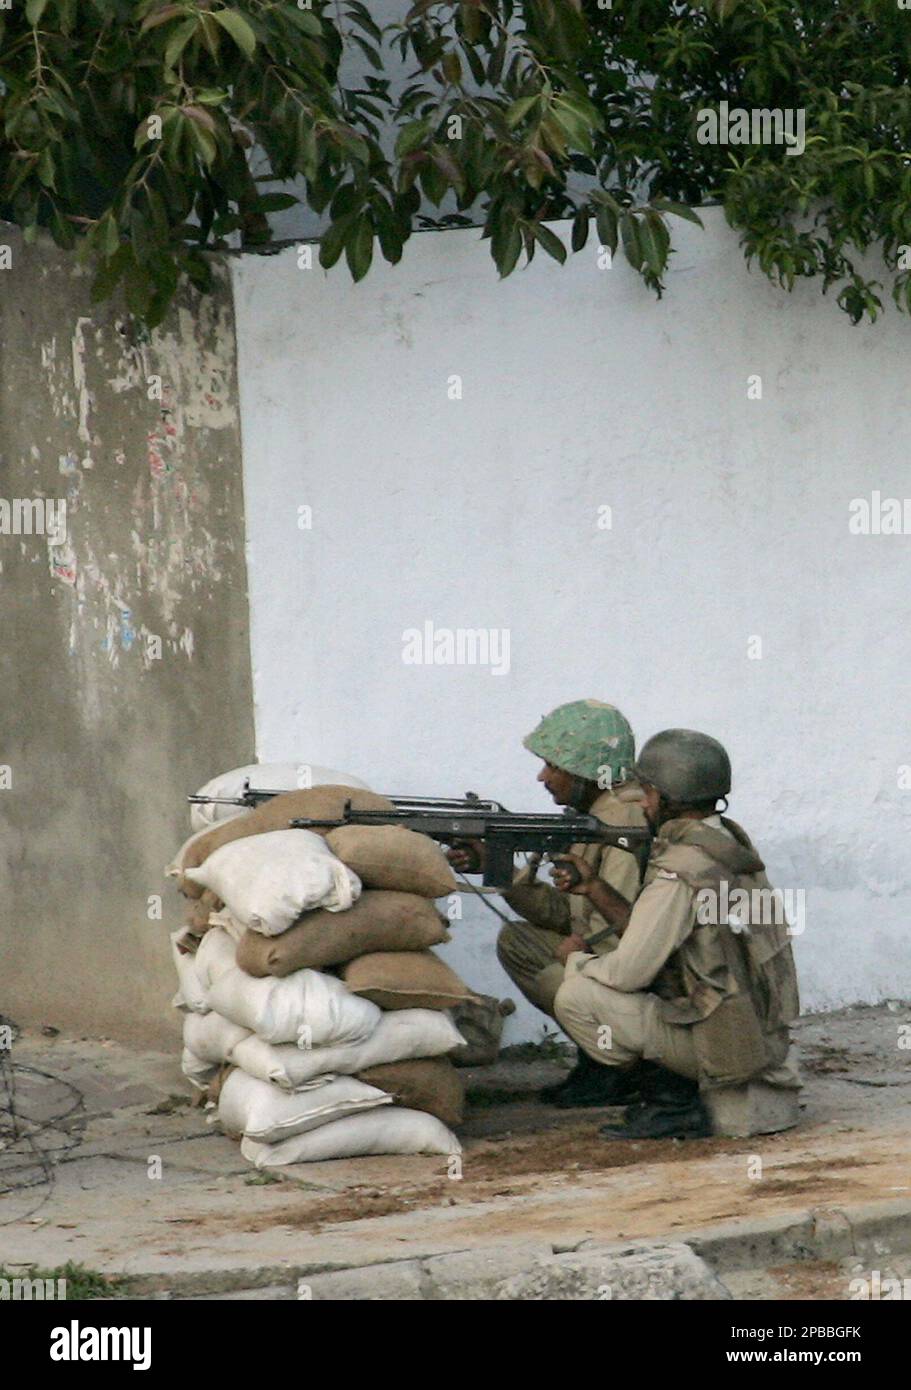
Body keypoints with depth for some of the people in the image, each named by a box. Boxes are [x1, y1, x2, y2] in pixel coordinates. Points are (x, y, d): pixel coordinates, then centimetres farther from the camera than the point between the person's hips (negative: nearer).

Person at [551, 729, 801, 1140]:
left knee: (575, 997, -10)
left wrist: (577, 959, 3)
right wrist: (594, 888, 11)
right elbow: (654, 936, 15)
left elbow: (628, 973, -17)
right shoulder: (730, 846, 9)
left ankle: (673, 1103, -5)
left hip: (723, 1044, -10)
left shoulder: (680, 871, -20)